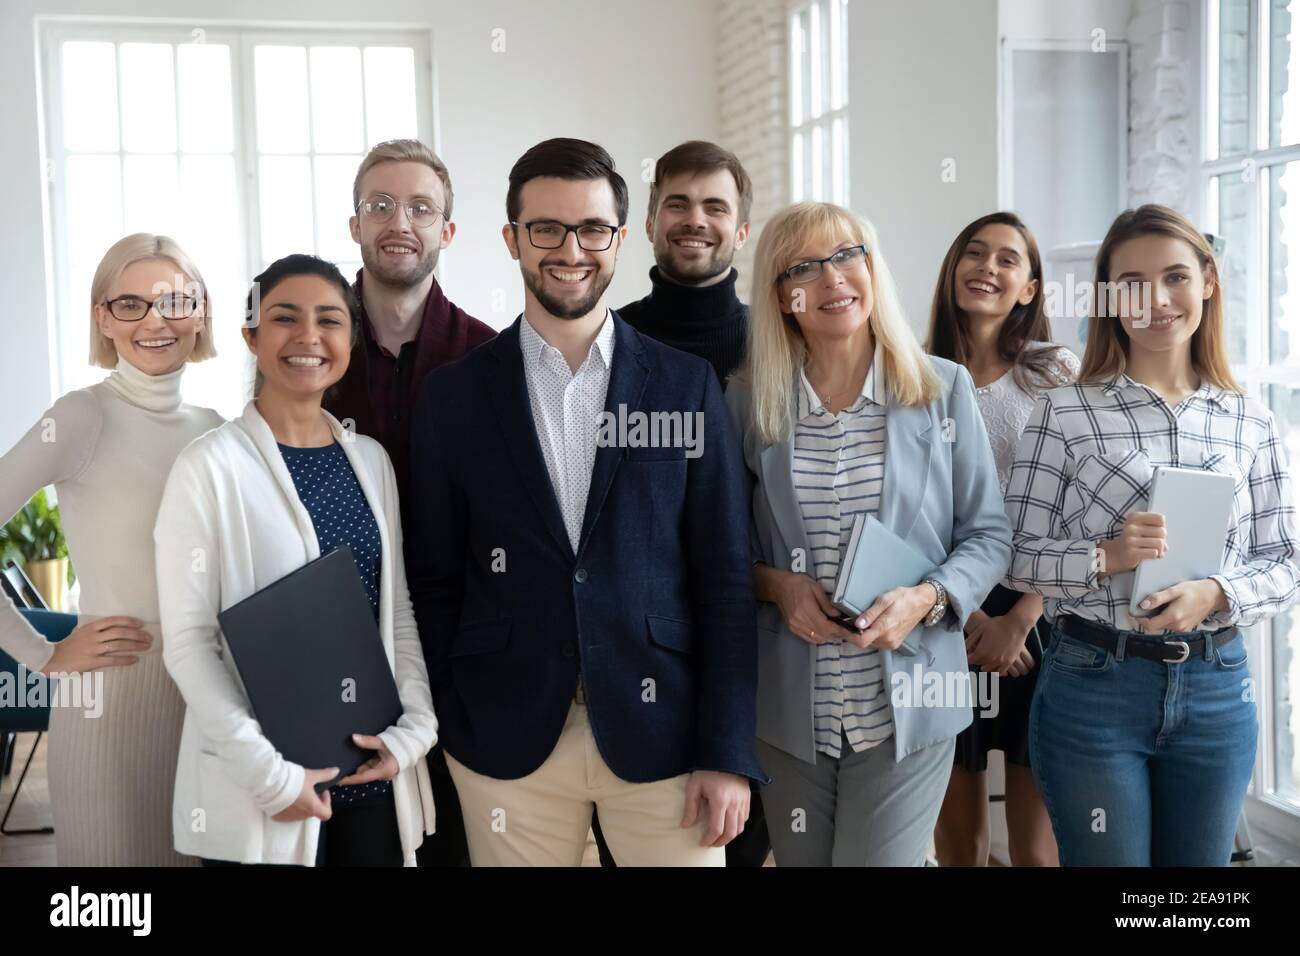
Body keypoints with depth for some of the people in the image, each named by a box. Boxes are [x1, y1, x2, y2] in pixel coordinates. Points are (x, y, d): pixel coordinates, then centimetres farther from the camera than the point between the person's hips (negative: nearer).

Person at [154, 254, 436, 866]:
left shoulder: (371, 460, 7)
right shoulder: (211, 465, -8)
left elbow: (398, 613, 10)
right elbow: (188, 641, -10)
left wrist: (413, 729, -4)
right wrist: (268, 774, -16)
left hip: (375, 772, 4)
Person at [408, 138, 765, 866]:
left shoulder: (687, 385, 1)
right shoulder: (454, 396, 2)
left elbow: (725, 579, 0)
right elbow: (437, 583, 5)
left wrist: (728, 753, -5)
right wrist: (452, 741, 0)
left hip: (660, 732, 0)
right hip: (508, 745, 0)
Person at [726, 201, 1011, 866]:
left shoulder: (944, 390, 0)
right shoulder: (748, 400, 2)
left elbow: (988, 533, 2)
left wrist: (928, 598, -15)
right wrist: (775, 584, -11)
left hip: (906, 709, -1)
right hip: (788, 711, 2)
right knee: (799, 860, 15)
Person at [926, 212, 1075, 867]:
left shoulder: (1057, 372, 3)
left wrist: (1018, 620, -8)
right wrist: (968, 613, -6)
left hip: (1035, 612, -1)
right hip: (945, 616, 1)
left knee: (1037, 848, -1)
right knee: (957, 842, 8)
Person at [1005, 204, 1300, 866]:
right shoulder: (1064, 413, -5)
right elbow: (1017, 557, -5)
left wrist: (1214, 594, -15)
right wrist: (1105, 558, -22)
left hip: (1217, 690, 3)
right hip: (1092, 686, -3)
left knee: (1199, 861, 16)